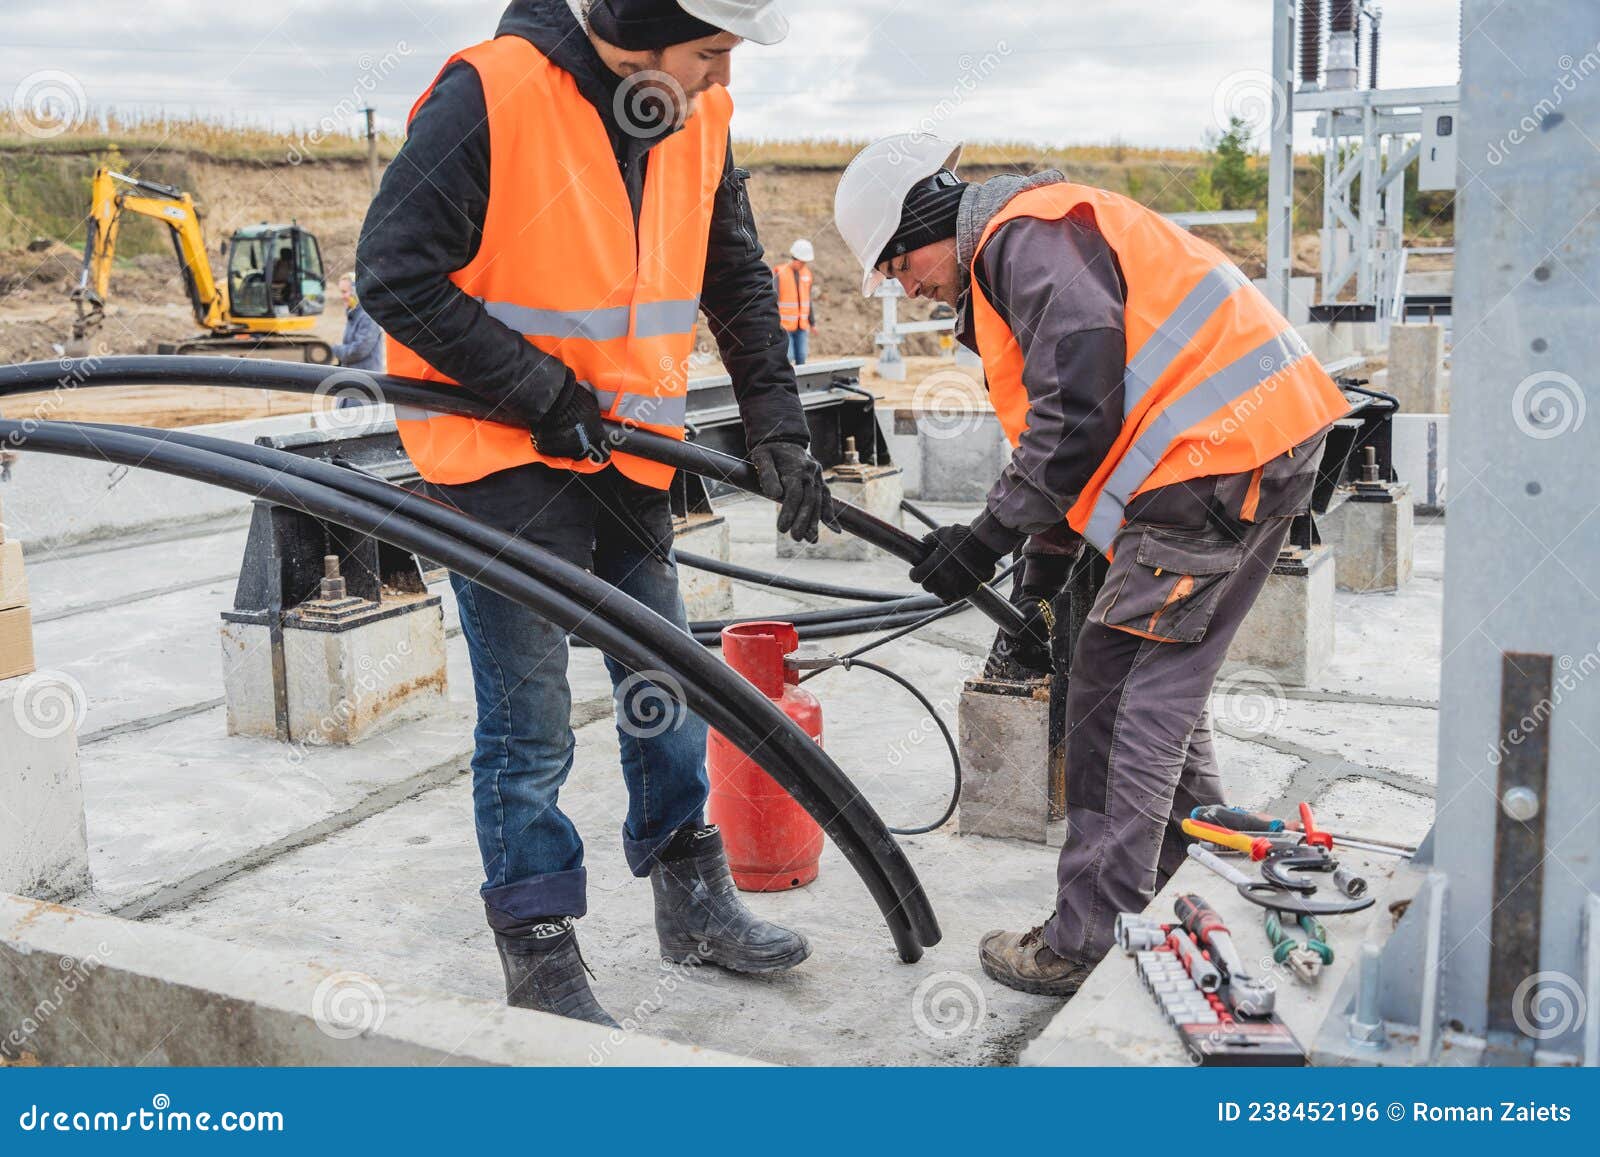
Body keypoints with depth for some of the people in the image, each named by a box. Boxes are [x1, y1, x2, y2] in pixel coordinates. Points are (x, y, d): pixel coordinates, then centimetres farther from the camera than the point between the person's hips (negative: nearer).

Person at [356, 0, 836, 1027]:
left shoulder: (699, 121, 1)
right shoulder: (492, 95, -19)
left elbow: (741, 285, 11)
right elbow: (396, 272, -18)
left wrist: (779, 431, 3)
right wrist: (542, 391, -20)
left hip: (627, 449, 7)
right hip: (501, 452, -6)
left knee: (665, 686, 16)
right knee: (530, 724, -1)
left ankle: (695, 902, 34)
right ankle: (540, 958, 17)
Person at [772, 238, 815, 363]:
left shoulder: (806, 273, 8)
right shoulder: (779, 274, -10)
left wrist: (812, 322, 17)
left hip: (801, 325, 5)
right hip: (784, 325, -5)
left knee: (801, 357, 1)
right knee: (787, 357, -10)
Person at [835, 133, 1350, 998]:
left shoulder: (1027, 234, -10)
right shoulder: (1003, 260, 24)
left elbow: (1081, 408, -20)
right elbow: (1067, 414, 26)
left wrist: (992, 533, -12)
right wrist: (1045, 570, 24)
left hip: (1221, 454, -11)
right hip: (1249, 444, 11)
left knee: (1122, 692, -8)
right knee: (1157, 682, 19)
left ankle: (1087, 944, -3)